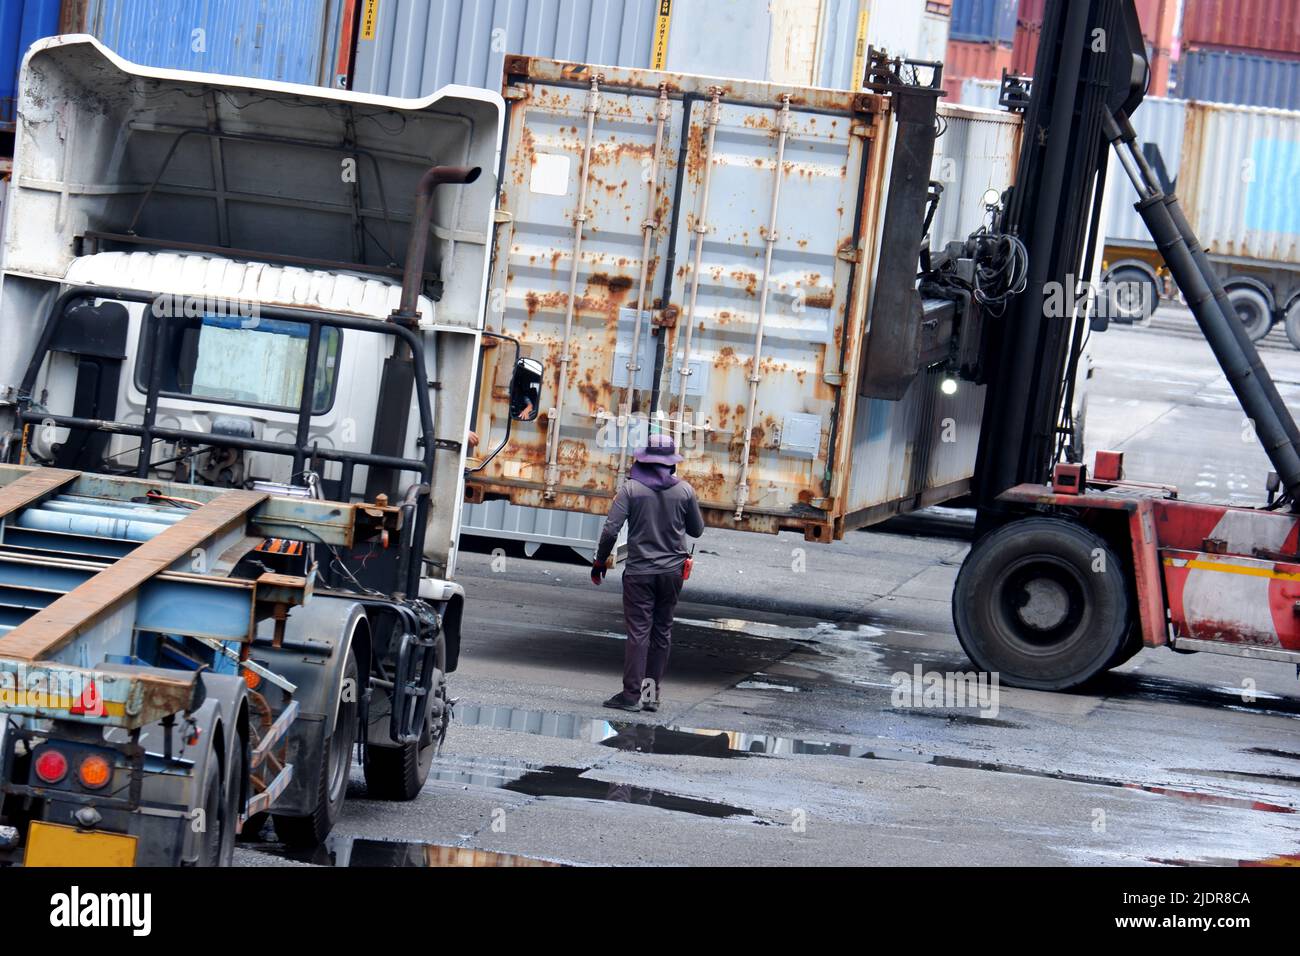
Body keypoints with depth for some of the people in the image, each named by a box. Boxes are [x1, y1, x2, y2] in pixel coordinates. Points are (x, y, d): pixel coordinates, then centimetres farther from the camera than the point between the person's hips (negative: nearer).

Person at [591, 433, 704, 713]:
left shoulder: (631, 488, -7)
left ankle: (631, 694, -8)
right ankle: (652, 693, 12)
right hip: (672, 572, 3)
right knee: (662, 632, 11)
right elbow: (697, 530, 10)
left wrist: (600, 562, 2)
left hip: (639, 572, -3)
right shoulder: (685, 491, 0)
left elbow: (611, 529, -11)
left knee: (638, 632, -4)